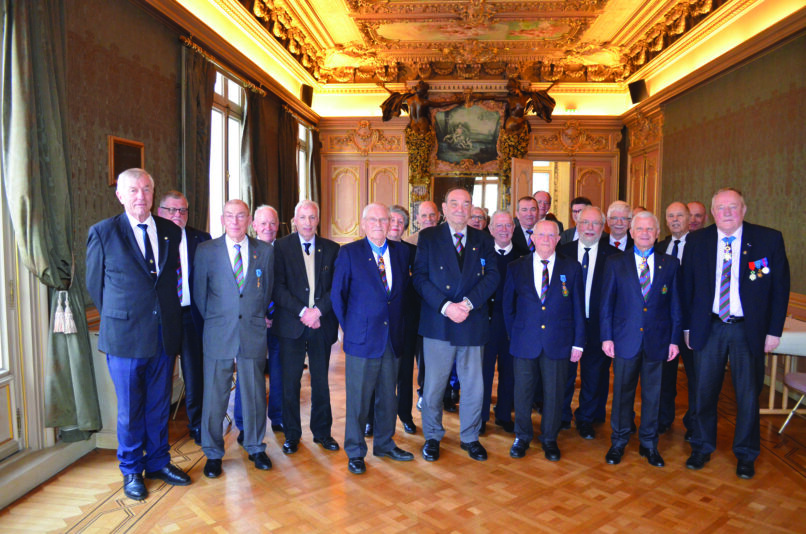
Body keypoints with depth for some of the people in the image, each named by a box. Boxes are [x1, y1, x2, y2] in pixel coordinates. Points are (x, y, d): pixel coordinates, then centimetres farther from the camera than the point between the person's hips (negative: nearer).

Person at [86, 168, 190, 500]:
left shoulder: (171, 232, 5)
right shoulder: (103, 232, -4)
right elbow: (95, 284, 3)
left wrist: (169, 316, 8)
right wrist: (116, 320, 6)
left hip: (165, 334, 3)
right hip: (125, 335, -3)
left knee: (159, 405, 15)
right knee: (130, 409, 9)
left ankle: (158, 462, 32)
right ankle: (131, 471, 28)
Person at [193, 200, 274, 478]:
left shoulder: (265, 251, 4)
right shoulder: (206, 250, 0)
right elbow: (199, 292, 6)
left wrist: (258, 317, 10)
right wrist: (213, 321, 8)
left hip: (254, 332, 1)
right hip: (218, 335, -1)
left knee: (255, 393, 10)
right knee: (214, 395, 6)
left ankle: (256, 448, 28)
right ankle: (213, 454, 23)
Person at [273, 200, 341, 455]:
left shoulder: (331, 249, 7)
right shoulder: (281, 246, 2)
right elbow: (278, 287, -6)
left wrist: (318, 310, -12)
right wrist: (302, 312, -14)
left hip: (322, 323, 2)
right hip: (291, 324, -1)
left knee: (321, 381, 10)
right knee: (290, 381, 5)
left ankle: (322, 431, 25)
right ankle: (292, 434, 21)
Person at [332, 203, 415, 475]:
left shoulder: (401, 251, 7)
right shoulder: (349, 253, -4)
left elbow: (404, 290, 13)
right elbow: (337, 294, -1)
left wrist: (399, 325, 8)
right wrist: (350, 327, 0)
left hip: (393, 337, 4)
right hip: (362, 339, -4)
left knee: (388, 395, 15)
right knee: (358, 398, 4)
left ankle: (384, 444, 33)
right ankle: (355, 451, 21)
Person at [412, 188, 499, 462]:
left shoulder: (483, 240, 8)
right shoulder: (428, 237, 2)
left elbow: (492, 276, -2)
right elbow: (420, 277, -5)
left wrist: (469, 303, -16)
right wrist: (445, 306, -17)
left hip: (473, 324, 2)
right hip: (437, 323, -2)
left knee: (474, 385, 10)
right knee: (434, 385, 8)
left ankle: (470, 437, 30)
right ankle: (432, 437, 28)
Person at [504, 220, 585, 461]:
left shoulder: (571, 267, 1)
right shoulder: (516, 267, 2)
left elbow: (578, 308, 3)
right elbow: (508, 305, 8)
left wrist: (578, 342, 0)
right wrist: (512, 335, 3)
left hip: (558, 342, 0)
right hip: (524, 342, 0)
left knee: (554, 393, 10)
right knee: (522, 391, 9)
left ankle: (549, 439, 30)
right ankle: (522, 437, 30)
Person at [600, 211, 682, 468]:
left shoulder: (670, 264, 6)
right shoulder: (615, 262, 3)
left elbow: (676, 305, 6)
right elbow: (607, 303, 1)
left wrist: (674, 339, 1)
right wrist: (607, 337, -4)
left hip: (657, 341, 1)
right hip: (625, 339, -1)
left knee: (653, 394, 10)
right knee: (622, 392, 7)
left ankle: (649, 444, 27)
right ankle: (618, 442, 23)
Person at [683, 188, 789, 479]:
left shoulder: (769, 239, -4)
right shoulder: (697, 241, 0)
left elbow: (780, 287, -1)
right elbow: (688, 286, 5)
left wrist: (774, 330, -5)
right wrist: (687, 326, 2)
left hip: (749, 329, -1)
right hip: (708, 327, 1)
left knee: (748, 394, 10)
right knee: (704, 390, 10)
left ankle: (746, 455, 30)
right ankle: (702, 447, 29)